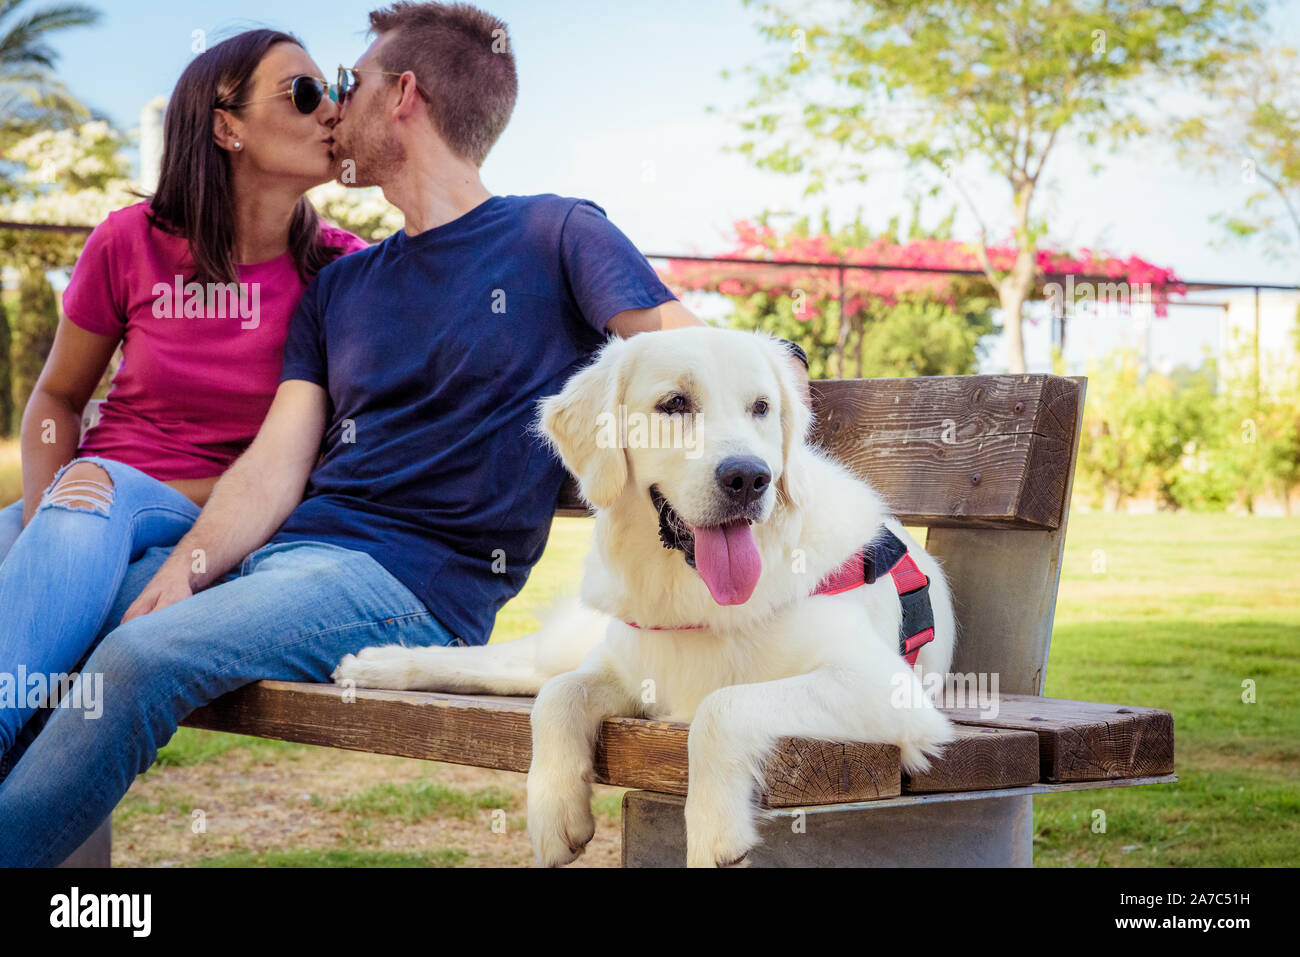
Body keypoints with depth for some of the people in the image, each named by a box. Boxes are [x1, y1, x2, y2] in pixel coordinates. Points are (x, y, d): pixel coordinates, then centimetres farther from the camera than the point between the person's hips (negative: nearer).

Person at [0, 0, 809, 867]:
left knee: (142, 657, -30)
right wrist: (185, 567, -9)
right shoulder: (339, 287, 22)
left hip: (420, 583, -6)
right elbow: (276, 462, 10)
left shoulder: (556, 237, 6)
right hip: (276, 556, 6)